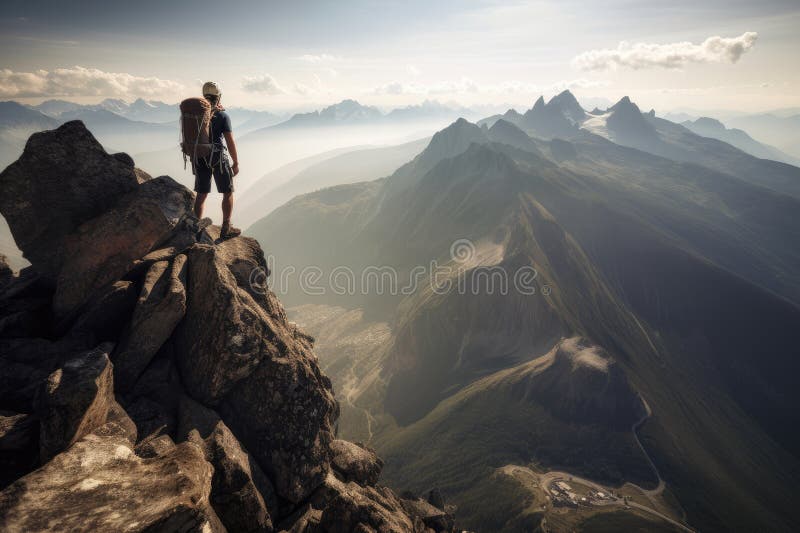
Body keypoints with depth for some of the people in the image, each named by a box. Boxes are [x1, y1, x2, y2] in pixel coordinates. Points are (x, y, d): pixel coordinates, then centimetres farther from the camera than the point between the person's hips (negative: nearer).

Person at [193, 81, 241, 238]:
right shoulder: (223, 116, -11)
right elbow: (230, 141, -13)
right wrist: (236, 163, -6)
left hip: (200, 158, 5)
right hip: (218, 158, -5)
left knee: (201, 194, 12)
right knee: (228, 193, 7)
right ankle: (226, 229, 7)